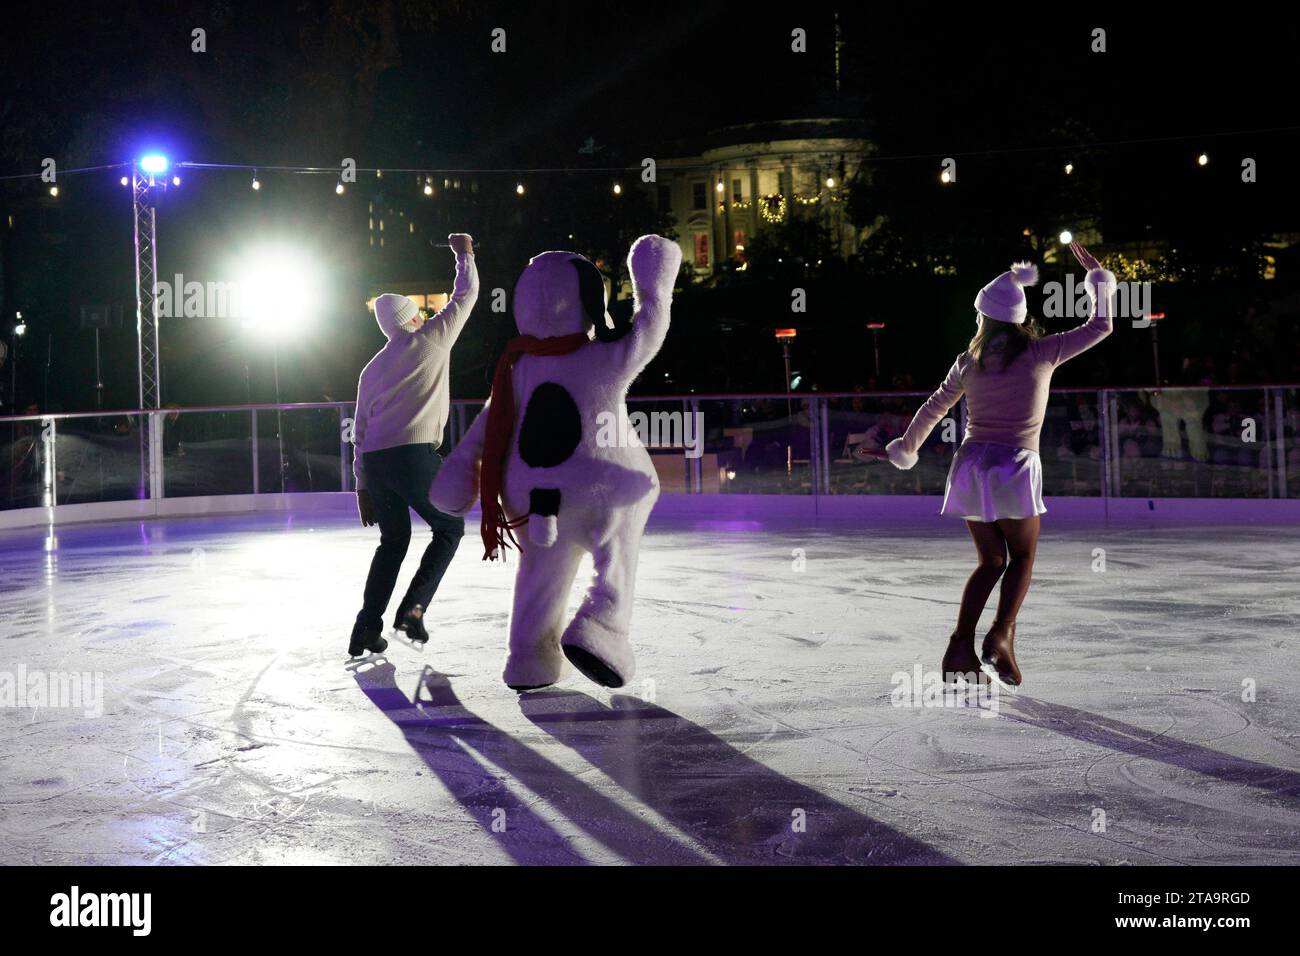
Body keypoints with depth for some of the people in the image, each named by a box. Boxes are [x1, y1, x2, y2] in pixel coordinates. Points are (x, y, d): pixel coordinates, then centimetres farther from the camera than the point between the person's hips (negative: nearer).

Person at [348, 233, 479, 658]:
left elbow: (360, 432, 18)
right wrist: (464, 253, 32)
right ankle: (414, 607, -2)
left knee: (394, 539, 20)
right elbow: (465, 295, 16)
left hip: (374, 461, 6)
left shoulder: (372, 369, 21)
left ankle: (367, 627, 11)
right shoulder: (432, 338, 6)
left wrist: (363, 487, 20)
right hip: (415, 455, -6)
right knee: (450, 528, 13)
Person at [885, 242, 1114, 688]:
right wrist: (1097, 277, 20)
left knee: (991, 561, 16)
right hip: (1015, 468, -3)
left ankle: (961, 647, 4)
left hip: (971, 466, 3)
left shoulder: (969, 363, 5)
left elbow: (932, 409, 16)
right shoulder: (1041, 353, -3)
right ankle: (1001, 636, -7)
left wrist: (906, 448, 32)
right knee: (1022, 558, 14)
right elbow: (1100, 327, 8)